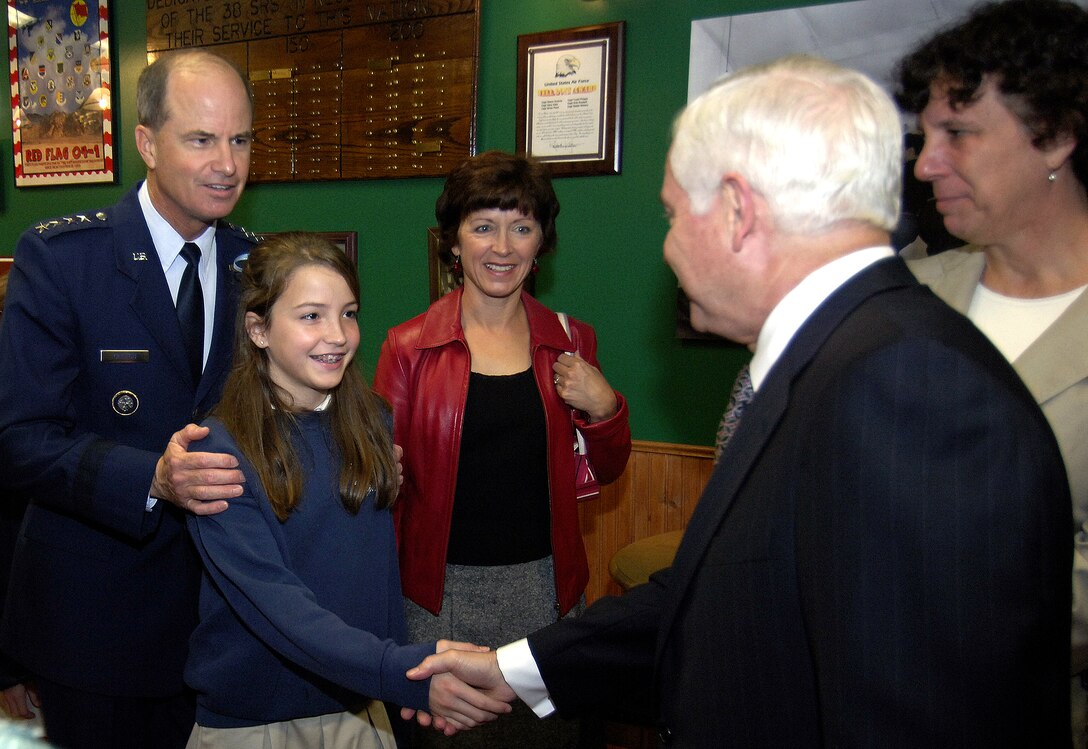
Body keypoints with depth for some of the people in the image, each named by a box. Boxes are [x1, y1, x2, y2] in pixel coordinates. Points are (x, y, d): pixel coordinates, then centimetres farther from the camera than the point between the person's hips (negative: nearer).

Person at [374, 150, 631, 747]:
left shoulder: (570, 343, 3)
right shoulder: (410, 347, -4)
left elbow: (606, 471, 10)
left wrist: (603, 407, -9)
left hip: (545, 586, 2)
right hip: (442, 589, -2)